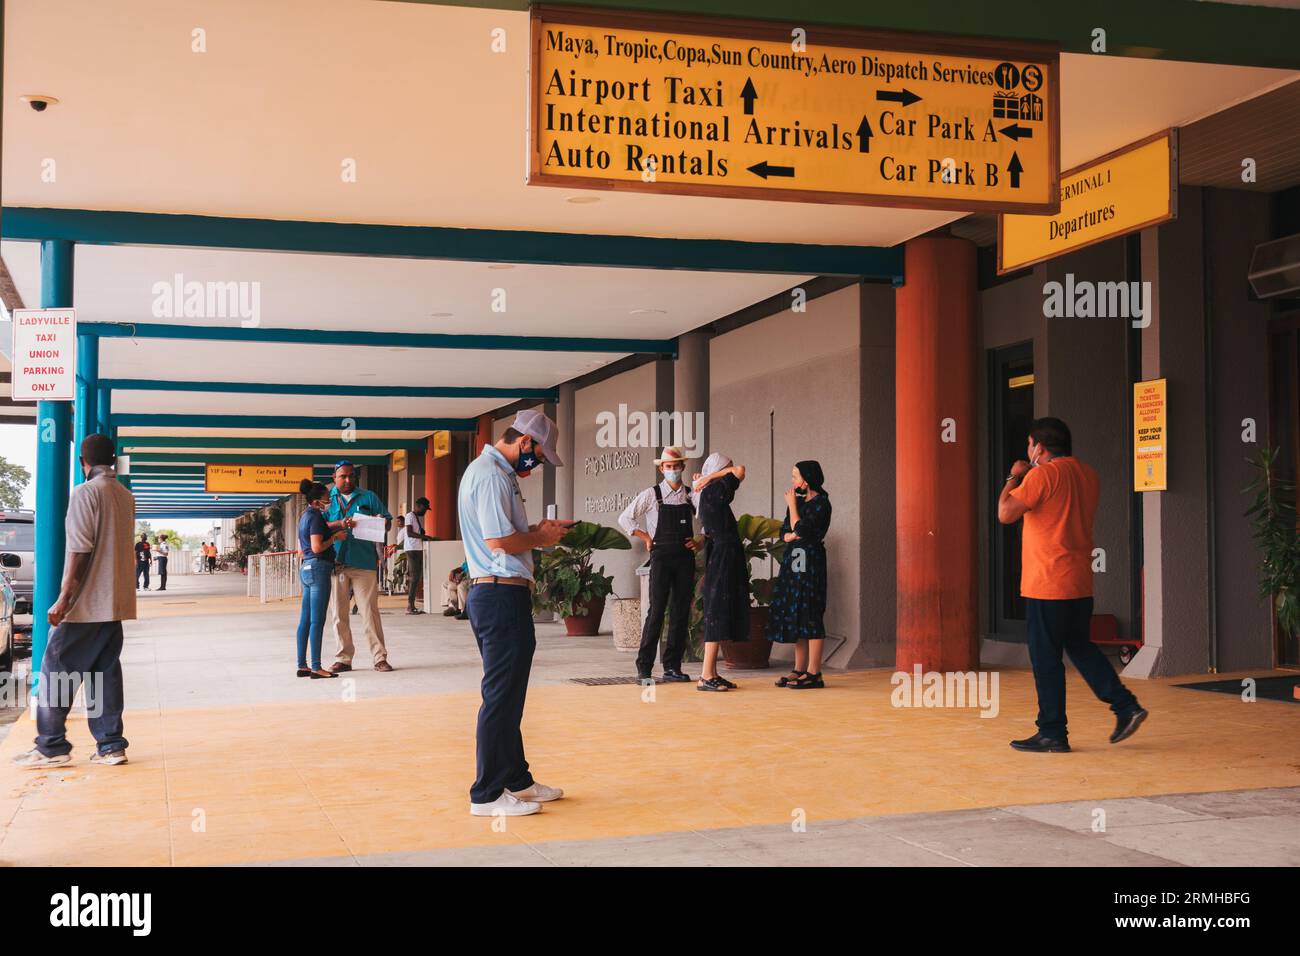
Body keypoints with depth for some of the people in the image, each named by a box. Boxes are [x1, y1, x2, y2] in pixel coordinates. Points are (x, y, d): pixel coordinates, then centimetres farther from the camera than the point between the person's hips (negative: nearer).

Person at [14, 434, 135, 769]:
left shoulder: (86, 493, -11)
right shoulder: (126, 496, 12)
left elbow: (79, 550, -17)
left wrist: (63, 599, -16)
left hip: (87, 603, -7)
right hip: (115, 603, 7)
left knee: (56, 671, 1)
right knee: (105, 672, 8)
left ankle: (51, 747, 2)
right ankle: (110, 746, 6)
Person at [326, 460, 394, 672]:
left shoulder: (368, 497, 11)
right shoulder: (328, 498, 10)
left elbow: (388, 519, 14)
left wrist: (381, 522, -10)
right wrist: (340, 524, -17)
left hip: (364, 562, -1)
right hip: (336, 564, 1)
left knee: (370, 611, -3)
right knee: (338, 613, 5)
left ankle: (380, 657, 1)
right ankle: (343, 658, 14)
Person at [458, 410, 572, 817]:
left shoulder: (488, 470, 19)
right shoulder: (491, 475, -15)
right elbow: (498, 541, -22)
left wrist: (537, 529, 12)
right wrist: (540, 538, -7)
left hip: (492, 594, 11)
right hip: (502, 595, -11)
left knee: (508, 694, 17)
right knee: (501, 695, -5)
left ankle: (515, 780, 27)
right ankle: (487, 794, 1)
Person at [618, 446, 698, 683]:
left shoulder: (692, 496, 9)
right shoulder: (652, 494, 2)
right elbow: (625, 518, 6)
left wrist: (700, 541, 3)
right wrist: (646, 538, 1)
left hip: (685, 557, 3)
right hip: (661, 557, -3)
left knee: (681, 612, 3)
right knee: (656, 611, -9)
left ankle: (672, 667, 10)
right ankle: (643, 667, -6)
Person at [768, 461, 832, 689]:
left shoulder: (821, 503, -8)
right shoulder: (798, 501, 16)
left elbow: (800, 529, -15)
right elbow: (784, 533, 13)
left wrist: (792, 505, -3)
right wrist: (794, 535, -9)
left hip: (810, 563, -8)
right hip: (793, 562, 8)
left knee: (809, 615, -9)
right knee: (794, 616, 8)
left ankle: (814, 673, -7)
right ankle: (799, 669, 13)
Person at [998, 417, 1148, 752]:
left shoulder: (1042, 475, -14)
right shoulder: (1087, 474, 11)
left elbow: (1005, 513, -17)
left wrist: (1013, 478, -2)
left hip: (1047, 584, -8)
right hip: (1080, 583, 8)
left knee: (1045, 658, 0)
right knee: (1081, 648, 20)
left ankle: (1052, 734, 5)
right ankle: (1126, 706, 13)